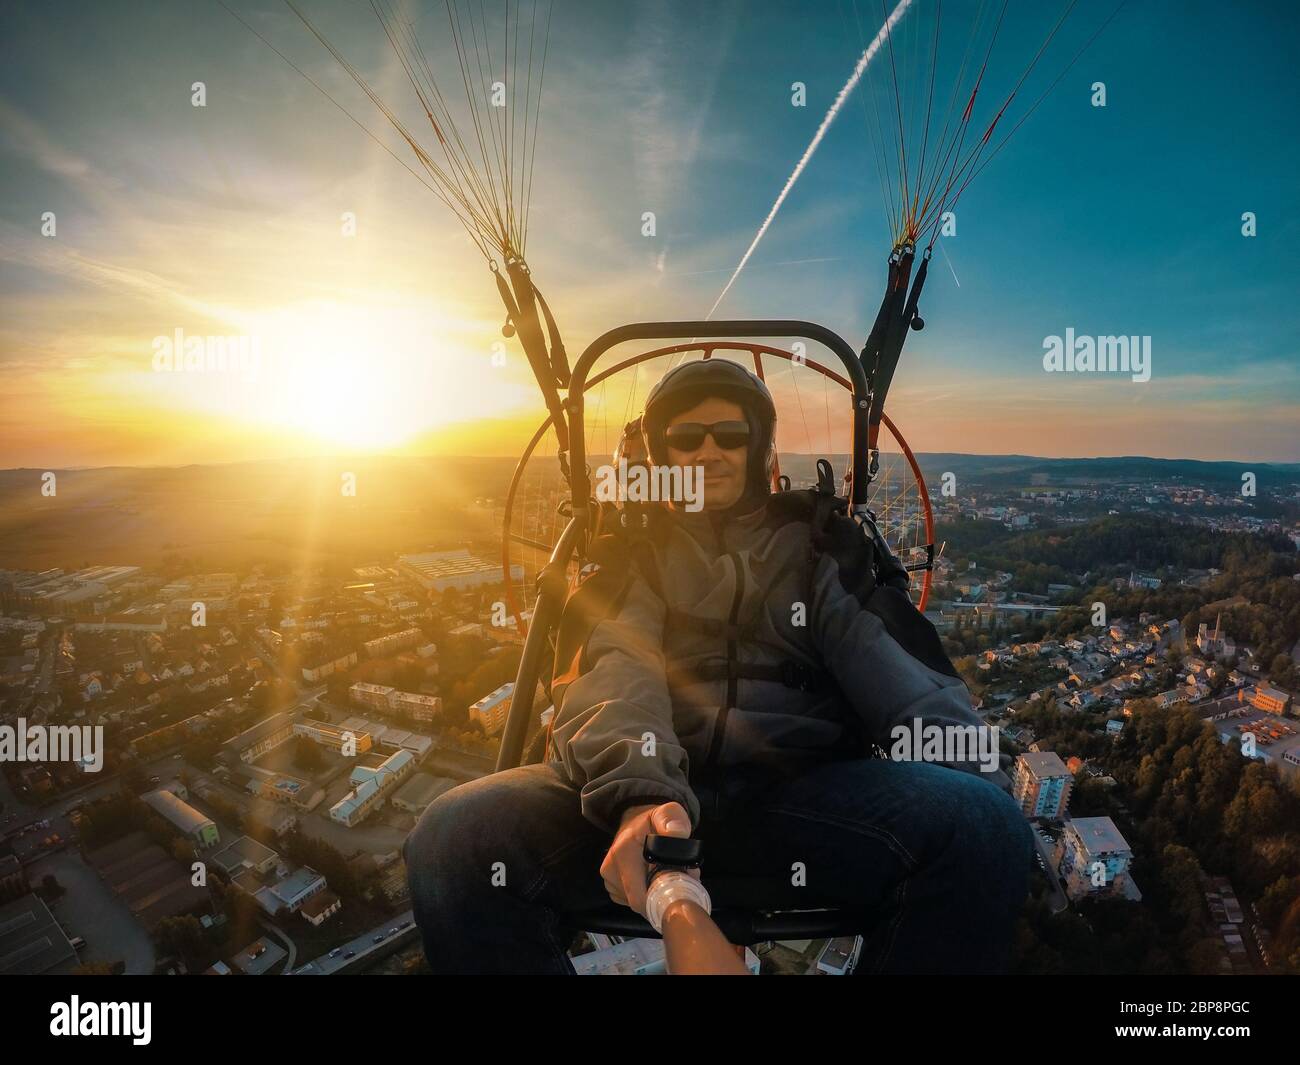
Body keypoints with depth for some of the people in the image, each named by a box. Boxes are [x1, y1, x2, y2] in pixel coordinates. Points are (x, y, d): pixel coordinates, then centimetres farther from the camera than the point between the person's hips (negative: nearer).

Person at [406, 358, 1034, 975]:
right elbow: (613, 666, -5)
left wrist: (956, 764, -22)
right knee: (456, 835, -27)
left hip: (800, 795, 1)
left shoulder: (819, 543, 18)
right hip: (640, 789, 0)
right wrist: (637, 791, -26)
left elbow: (879, 653, -1)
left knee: (981, 824, -27)